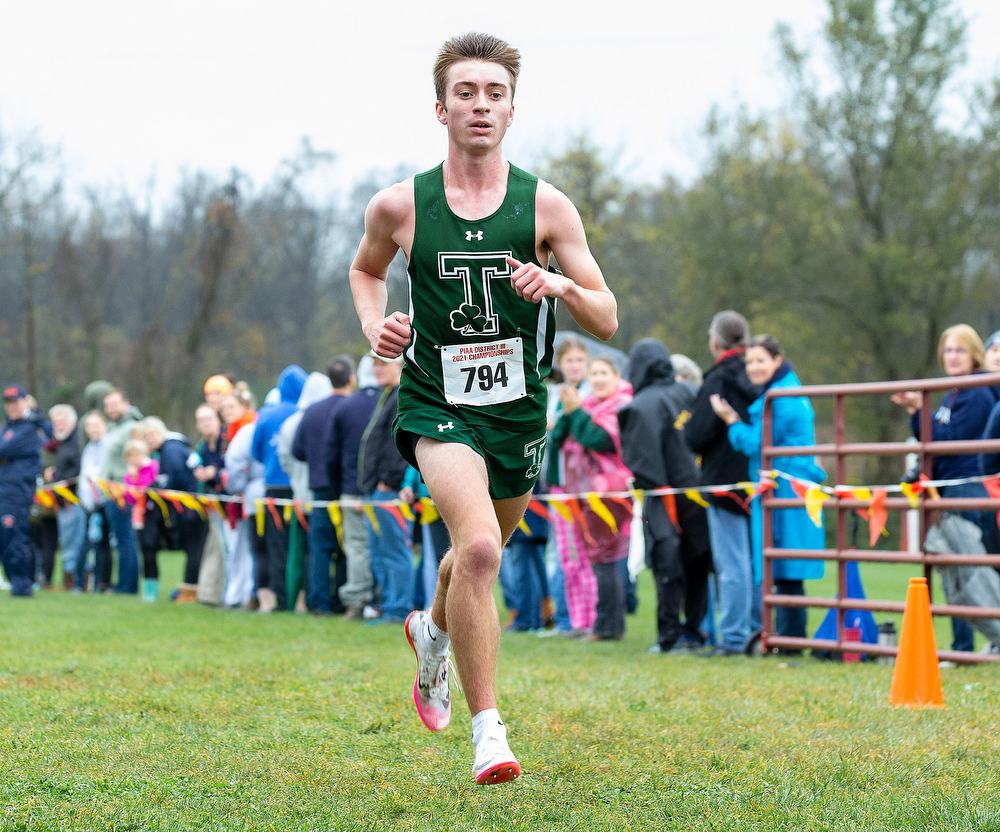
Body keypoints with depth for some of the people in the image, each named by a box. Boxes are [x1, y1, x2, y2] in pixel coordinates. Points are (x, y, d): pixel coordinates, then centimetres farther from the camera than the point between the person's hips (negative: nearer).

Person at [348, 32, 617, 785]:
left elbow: (607, 320, -1)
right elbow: (366, 270, 19)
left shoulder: (546, 206, -3)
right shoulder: (398, 206, -3)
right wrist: (376, 326, 0)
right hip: (438, 406, -3)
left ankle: (433, 633, 58)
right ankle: (487, 729, -20)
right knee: (479, 546, -25)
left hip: (519, 411, 3)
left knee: (484, 550, 22)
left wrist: (558, 285, -21)